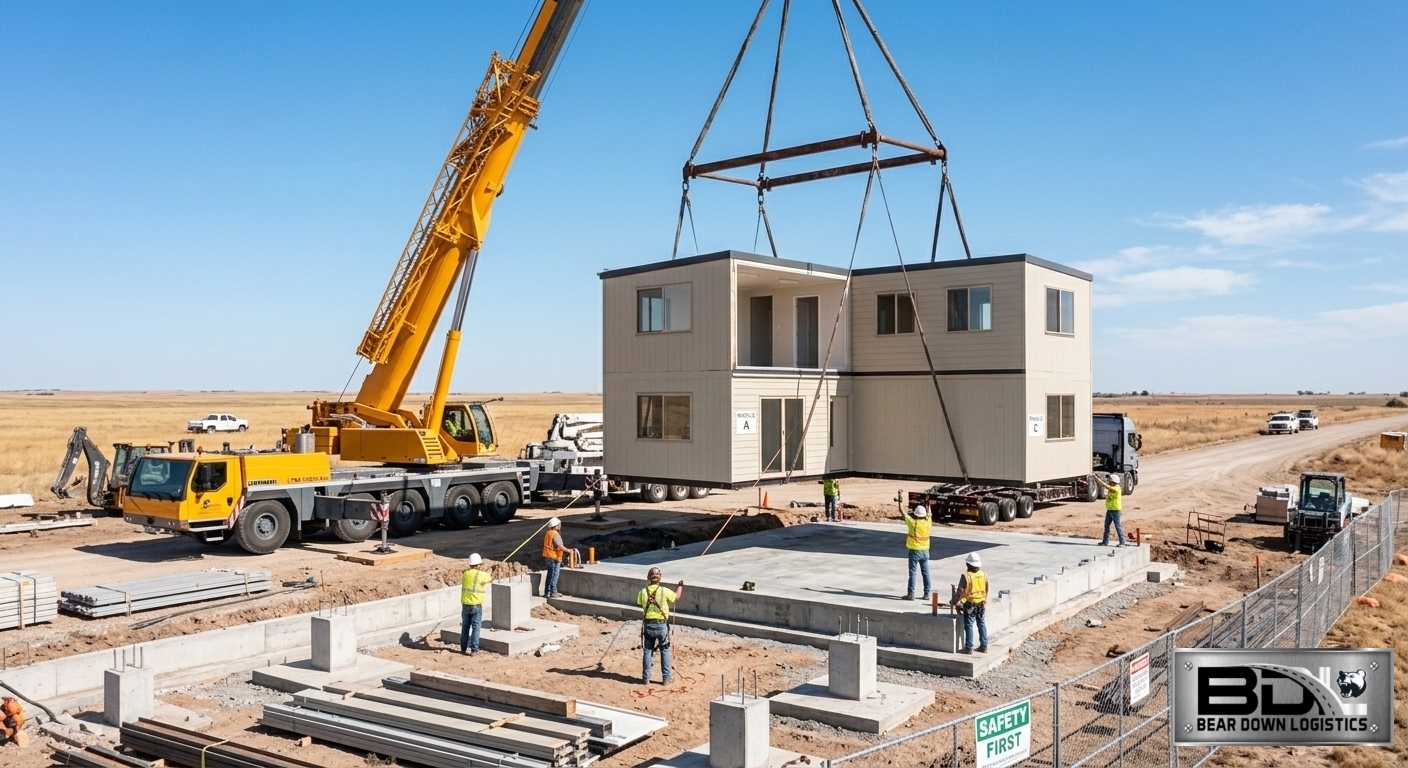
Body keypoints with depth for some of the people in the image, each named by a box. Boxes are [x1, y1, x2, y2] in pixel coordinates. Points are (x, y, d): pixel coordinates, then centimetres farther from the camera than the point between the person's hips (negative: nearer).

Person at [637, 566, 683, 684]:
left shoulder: (643, 592, -7)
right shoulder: (664, 591, -12)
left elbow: (639, 603, 10)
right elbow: (677, 597, 5)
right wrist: (680, 586, 24)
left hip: (648, 625, 2)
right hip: (661, 625, -2)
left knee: (647, 651, 12)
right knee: (665, 651, 11)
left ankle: (646, 678, 16)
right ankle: (666, 678, 14)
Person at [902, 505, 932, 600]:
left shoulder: (912, 522, -13)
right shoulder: (927, 522, -3)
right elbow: (929, 514, 17)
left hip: (914, 551, -4)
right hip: (925, 551, 4)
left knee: (912, 573, -1)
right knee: (926, 573, 10)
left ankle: (911, 594, 0)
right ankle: (926, 594, 14)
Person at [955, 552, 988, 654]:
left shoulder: (966, 576, -17)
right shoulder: (984, 575, 1)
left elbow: (961, 591, -15)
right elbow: (986, 590, 11)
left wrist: (956, 602, -4)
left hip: (970, 604, -5)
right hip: (981, 604, 5)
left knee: (969, 625, 2)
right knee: (982, 624, 15)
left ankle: (969, 648, 4)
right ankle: (984, 646, 19)